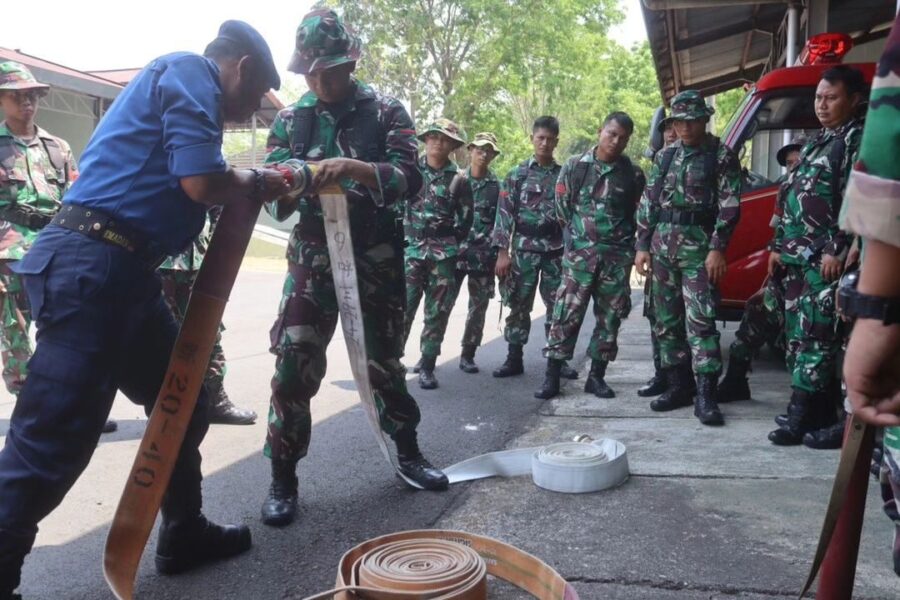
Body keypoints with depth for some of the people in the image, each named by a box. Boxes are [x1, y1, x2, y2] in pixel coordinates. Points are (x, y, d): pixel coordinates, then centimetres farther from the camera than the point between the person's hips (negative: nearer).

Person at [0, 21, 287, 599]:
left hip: (122, 271, 11)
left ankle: (185, 533, 33)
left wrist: (254, 182, 15)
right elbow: (201, 183, -18)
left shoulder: (184, 81, 24)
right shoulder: (189, 71, -6)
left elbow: (184, 186, 22)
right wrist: (255, 184, 1)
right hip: (91, 266, -11)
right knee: (50, 443, -8)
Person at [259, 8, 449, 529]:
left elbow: (410, 179, -13)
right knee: (294, 364, -6)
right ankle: (283, 479, 7)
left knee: (384, 359, 12)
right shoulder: (291, 119, 5)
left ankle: (409, 453, 31)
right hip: (313, 257, 1)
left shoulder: (387, 112, -1)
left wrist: (356, 169, -30)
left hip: (377, 259, -1)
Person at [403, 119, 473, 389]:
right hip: (411, 250, -1)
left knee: (437, 312, 4)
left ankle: (427, 365, 15)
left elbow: (466, 219, 9)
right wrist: (401, 234, -2)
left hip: (443, 255, 1)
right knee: (402, 307, -6)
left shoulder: (458, 179, 5)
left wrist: (449, 242, 3)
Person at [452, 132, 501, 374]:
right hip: (454, 250, -1)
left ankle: (467, 355, 16)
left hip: (483, 255, 1)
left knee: (478, 306, 5)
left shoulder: (497, 186, 6)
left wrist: (497, 252, -5)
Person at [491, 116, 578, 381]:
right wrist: (502, 251, -8)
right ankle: (514, 359, 11)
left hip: (556, 251, 2)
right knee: (519, 306, 2)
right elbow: (504, 213, -1)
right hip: (524, 249, -1)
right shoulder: (517, 175, 3)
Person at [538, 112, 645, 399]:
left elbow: (639, 215, 11)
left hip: (617, 257, 2)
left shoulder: (634, 175, 6)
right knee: (566, 315, -4)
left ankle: (597, 376, 16)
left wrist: (623, 242, 6)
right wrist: (580, 235, 8)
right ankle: (552, 377, 1)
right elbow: (563, 208, 8)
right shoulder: (575, 166, 4)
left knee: (610, 317, 5)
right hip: (579, 253, -1)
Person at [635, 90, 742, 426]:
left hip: (698, 248, -5)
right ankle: (678, 386, 18)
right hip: (663, 247, 6)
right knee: (666, 321, 8)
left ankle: (706, 395, -8)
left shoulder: (722, 156, 0)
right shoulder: (665, 156, 15)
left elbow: (729, 207, -7)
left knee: (700, 322, -10)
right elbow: (648, 202, 14)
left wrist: (718, 248, -15)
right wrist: (642, 245, 8)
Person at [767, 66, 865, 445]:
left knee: (815, 335, -9)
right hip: (798, 256, 9)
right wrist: (779, 246, 19)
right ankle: (817, 410, 18)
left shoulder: (858, 139, -4)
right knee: (797, 333, 10)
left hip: (826, 258, -9)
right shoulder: (815, 143, 22)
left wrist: (838, 249, -20)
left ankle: (803, 414, -7)